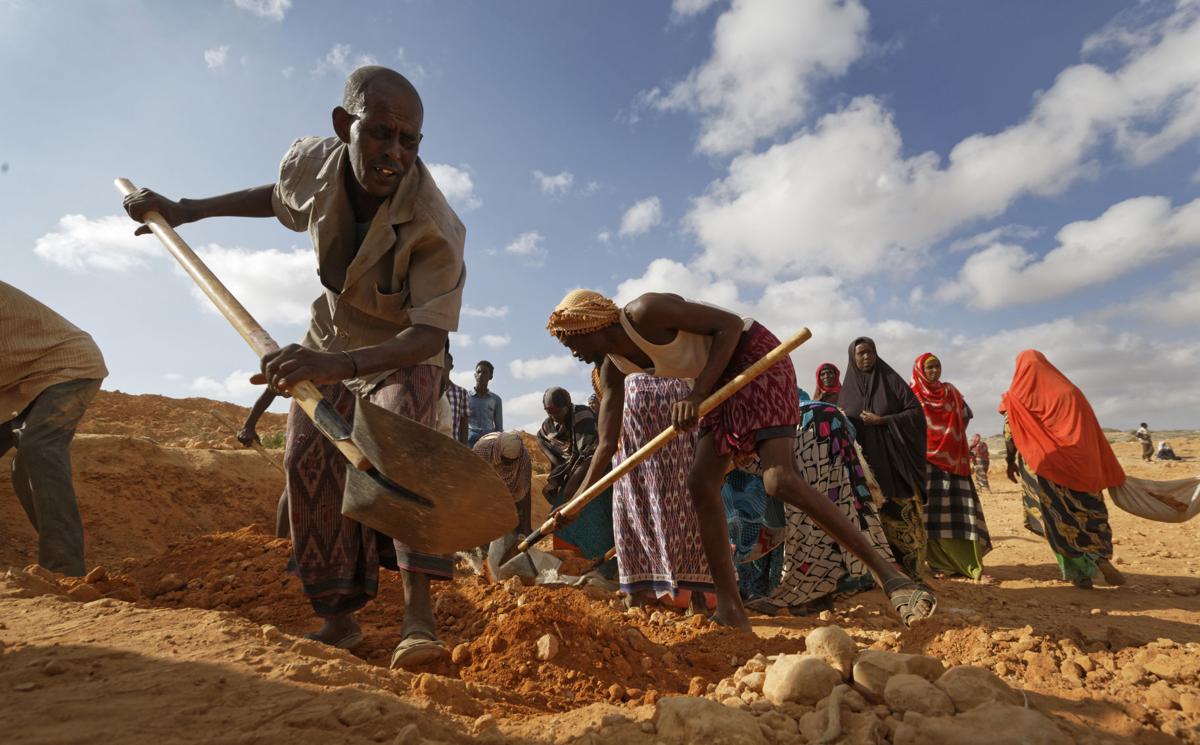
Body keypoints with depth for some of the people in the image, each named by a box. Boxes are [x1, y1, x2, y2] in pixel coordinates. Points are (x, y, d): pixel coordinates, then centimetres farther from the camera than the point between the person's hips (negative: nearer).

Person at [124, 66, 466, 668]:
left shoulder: (434, 225, -33)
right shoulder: (310, 162, -16)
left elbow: (429, 333, -39)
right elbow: (278, 197, 10)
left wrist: (338, 365, -52)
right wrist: (186, 209, 8)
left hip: (404, 352, -4)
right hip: (330, 337, 5)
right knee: (309, 456, -8)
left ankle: (417, 612, -27)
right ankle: (338, 616, 1)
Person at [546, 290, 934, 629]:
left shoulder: (646, 311, -23)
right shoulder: (612, 368, 2)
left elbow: (730, 324, -21)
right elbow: (607, 443, 4)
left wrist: (696, 392, -28)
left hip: (755, 356, -8)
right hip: (720, 381, 9)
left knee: (780, 480, -23)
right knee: (701, 483, -3)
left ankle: (889, 574, -9)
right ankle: (731, 609, 6)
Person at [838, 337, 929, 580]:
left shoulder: (892, 381, 4)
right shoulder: (847, 390, 10)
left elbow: (916, 412, -2)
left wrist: (882, 420, -13)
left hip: (894, 461, -1)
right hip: (863, 464, 2)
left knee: (903, 516, -4)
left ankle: (911, 569, 8)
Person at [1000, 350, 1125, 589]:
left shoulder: (1017, 395, 0)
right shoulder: (1071, 391, 8)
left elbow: (1010, 433, 0)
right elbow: (1094, 436, 9)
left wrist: (1011, 462, 12)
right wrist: (1111, 473, 15)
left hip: (1042, 466, -3)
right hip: (1079, 465, 3)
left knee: (1059, 518, 5)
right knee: (1087, 511, 13)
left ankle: (1081, 572, 3)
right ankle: (1101, 559, -5)